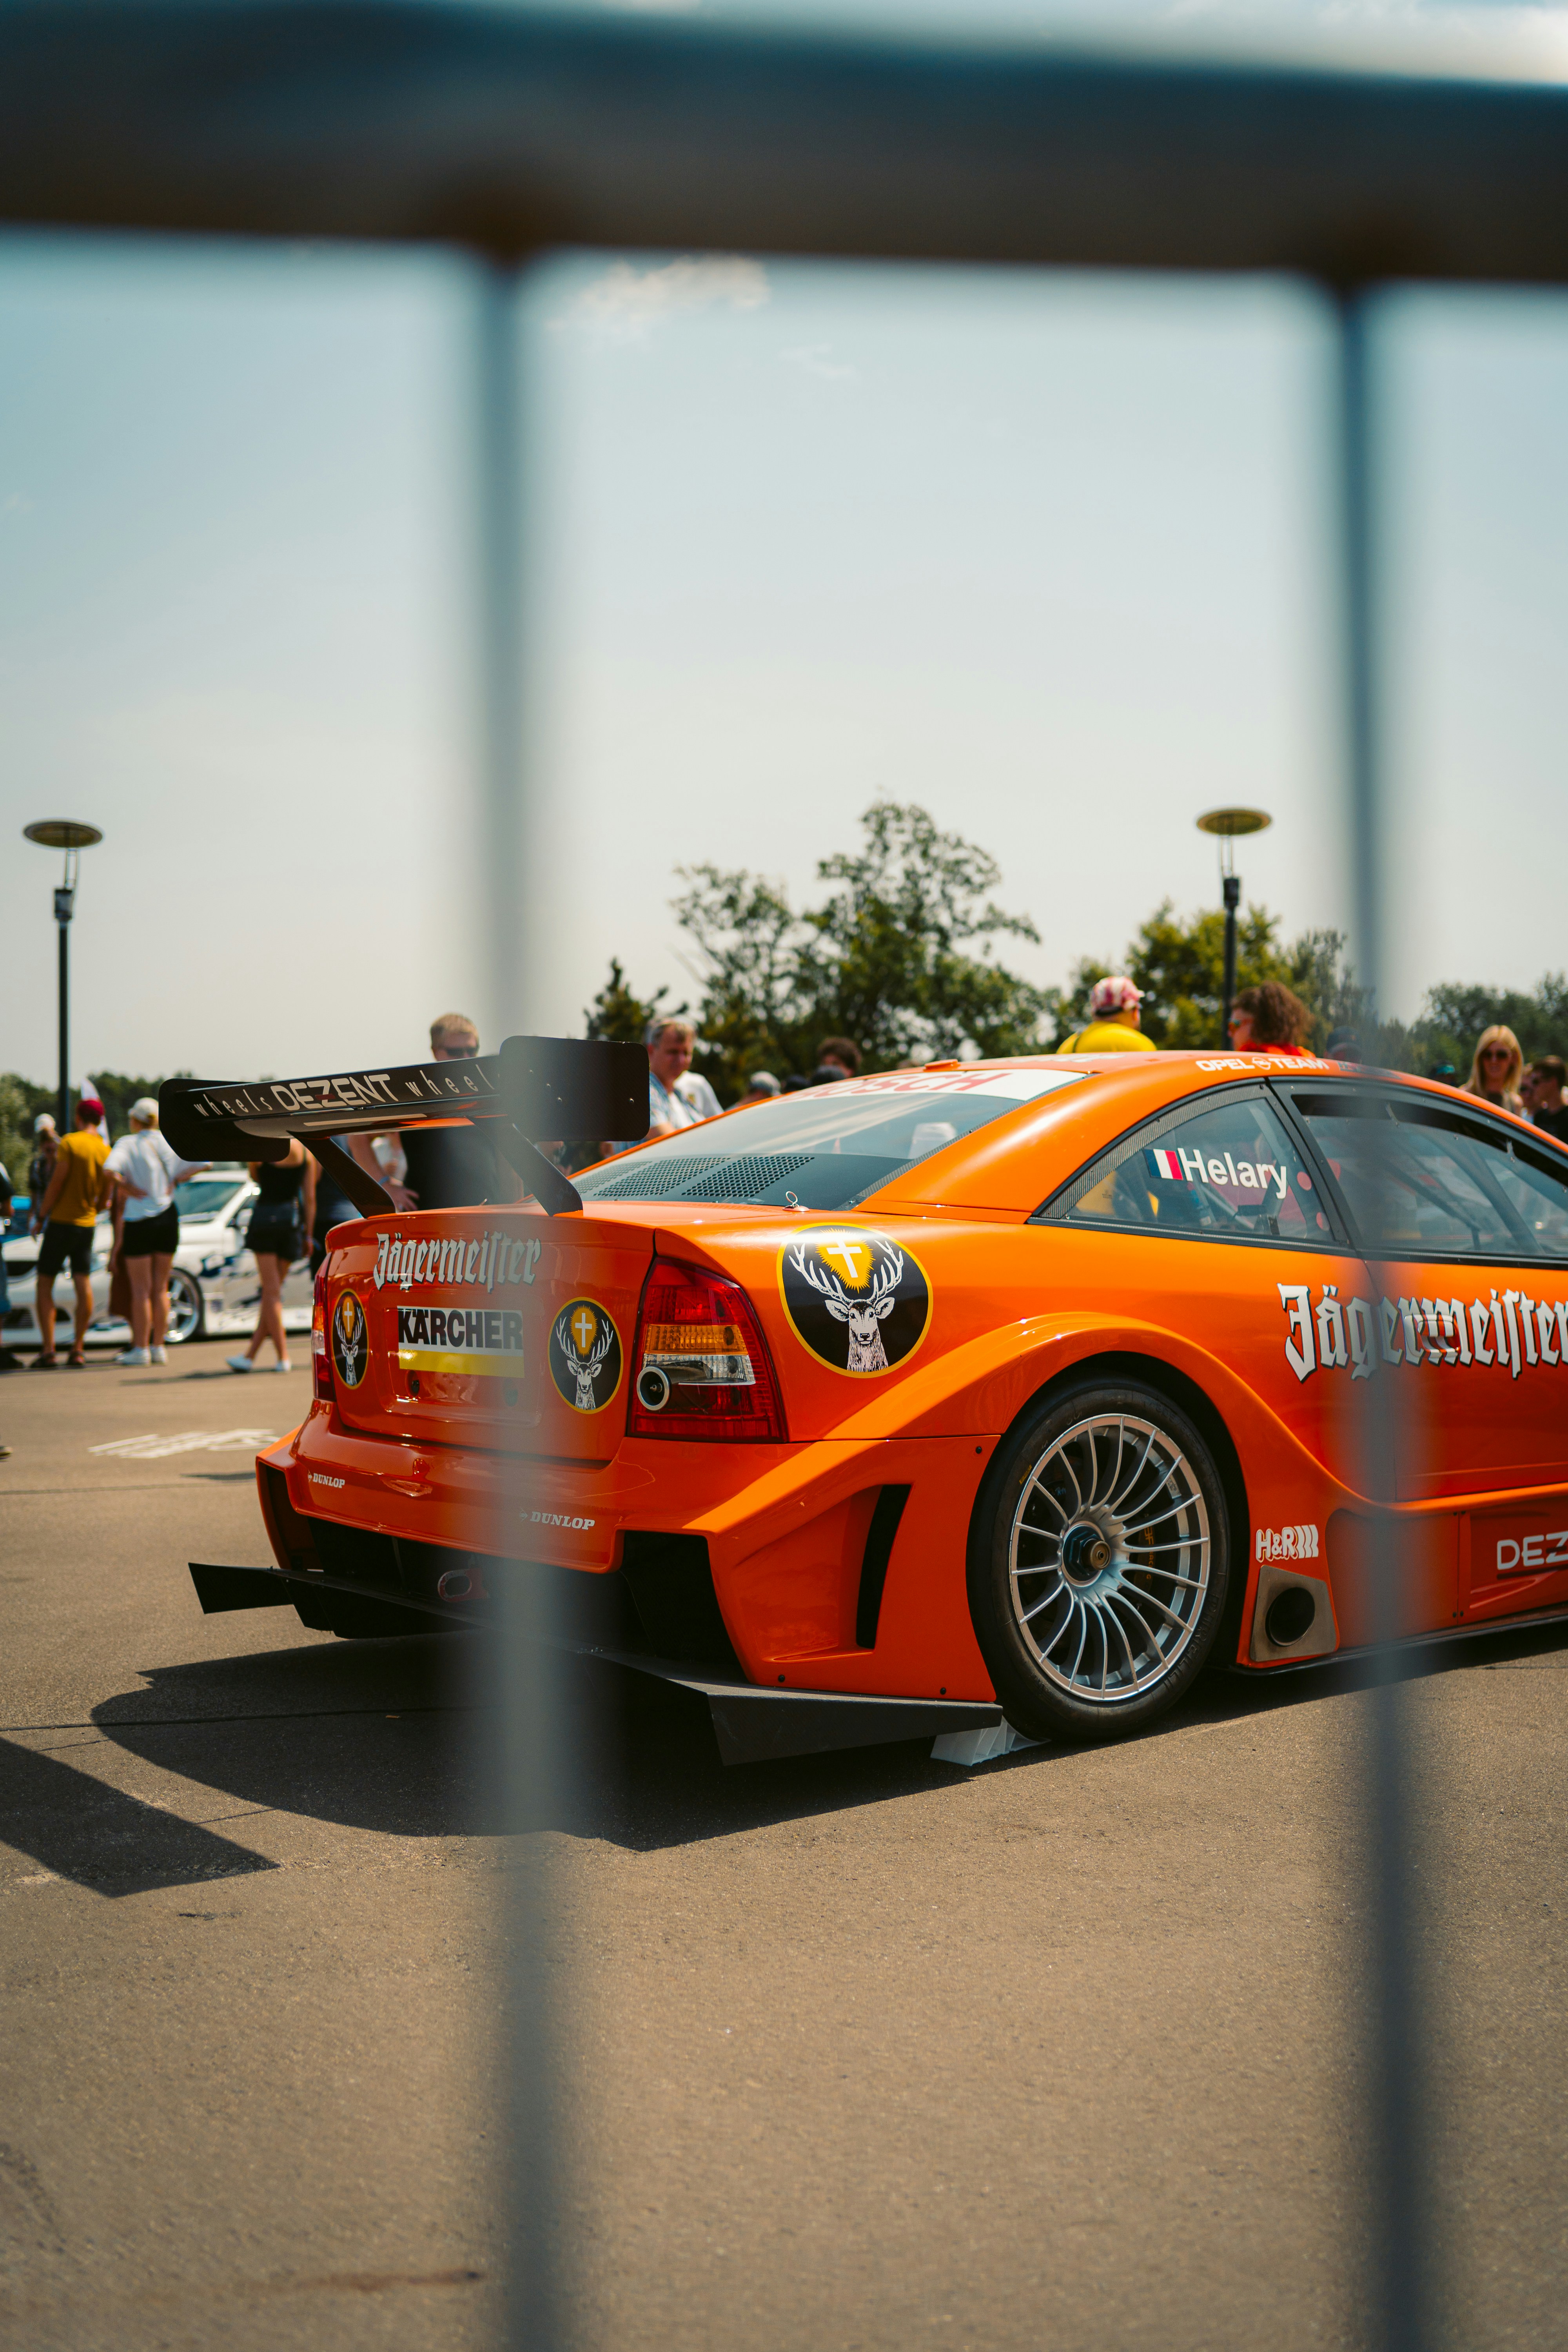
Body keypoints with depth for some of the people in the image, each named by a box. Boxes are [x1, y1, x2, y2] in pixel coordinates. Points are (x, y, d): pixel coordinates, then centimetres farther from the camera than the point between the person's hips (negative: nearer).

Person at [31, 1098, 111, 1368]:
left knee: (45, 1284, 1)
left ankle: (48, 1351, -6)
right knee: (84, 1284, 5)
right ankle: (78, 1350, 6)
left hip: (62, 1221, -5)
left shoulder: (70, 1143, -12)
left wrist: (41, 1217, -6)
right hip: (87, 1223, 5)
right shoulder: (106, 1151, 4)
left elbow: (56, 1184, -14)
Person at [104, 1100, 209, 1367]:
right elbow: (205, 1162, 3)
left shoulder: (128, 1144, -9)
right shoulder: (170, 1144, 3)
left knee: (141, 1290, 1)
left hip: (139, 1221, -4)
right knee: (161, 1288, 11)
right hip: (167, 1218, 4)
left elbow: (109, 1169, -27)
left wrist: (127, 1187, -11)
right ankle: (159, 1347, 13)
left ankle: (141, 1349, 2)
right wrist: (177, 1179, 6)